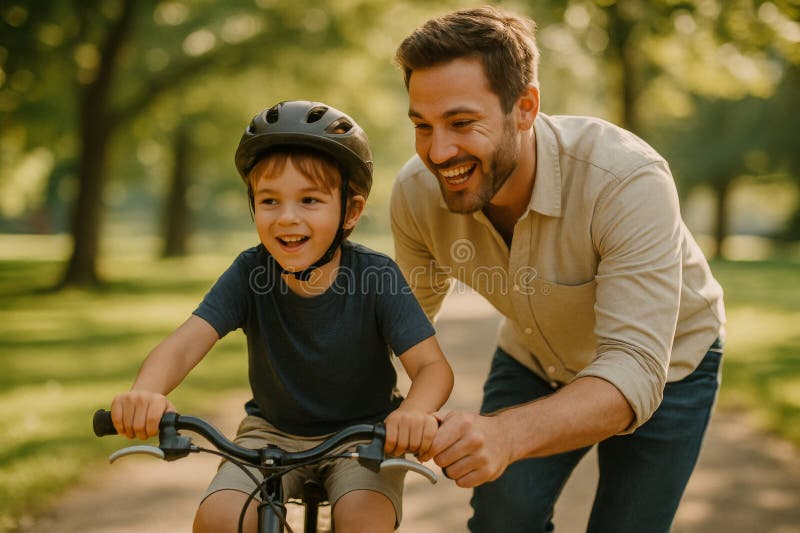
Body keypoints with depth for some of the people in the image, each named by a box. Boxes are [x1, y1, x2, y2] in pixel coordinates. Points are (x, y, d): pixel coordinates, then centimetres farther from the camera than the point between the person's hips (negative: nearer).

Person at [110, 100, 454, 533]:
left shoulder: (376, 275, -20)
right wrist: (145, 392, -51)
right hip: (274, 432, 2)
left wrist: (414, 412, -49)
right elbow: (185, 343, -27)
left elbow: (433, 365, -24)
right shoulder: (249, 273, -16)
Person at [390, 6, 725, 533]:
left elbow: (634, 371, -45)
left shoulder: (628, 182, -38)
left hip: (662, 369, -2)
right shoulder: (417, 192, -24)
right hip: (533, 361, 3)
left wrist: (505, 434, -61)